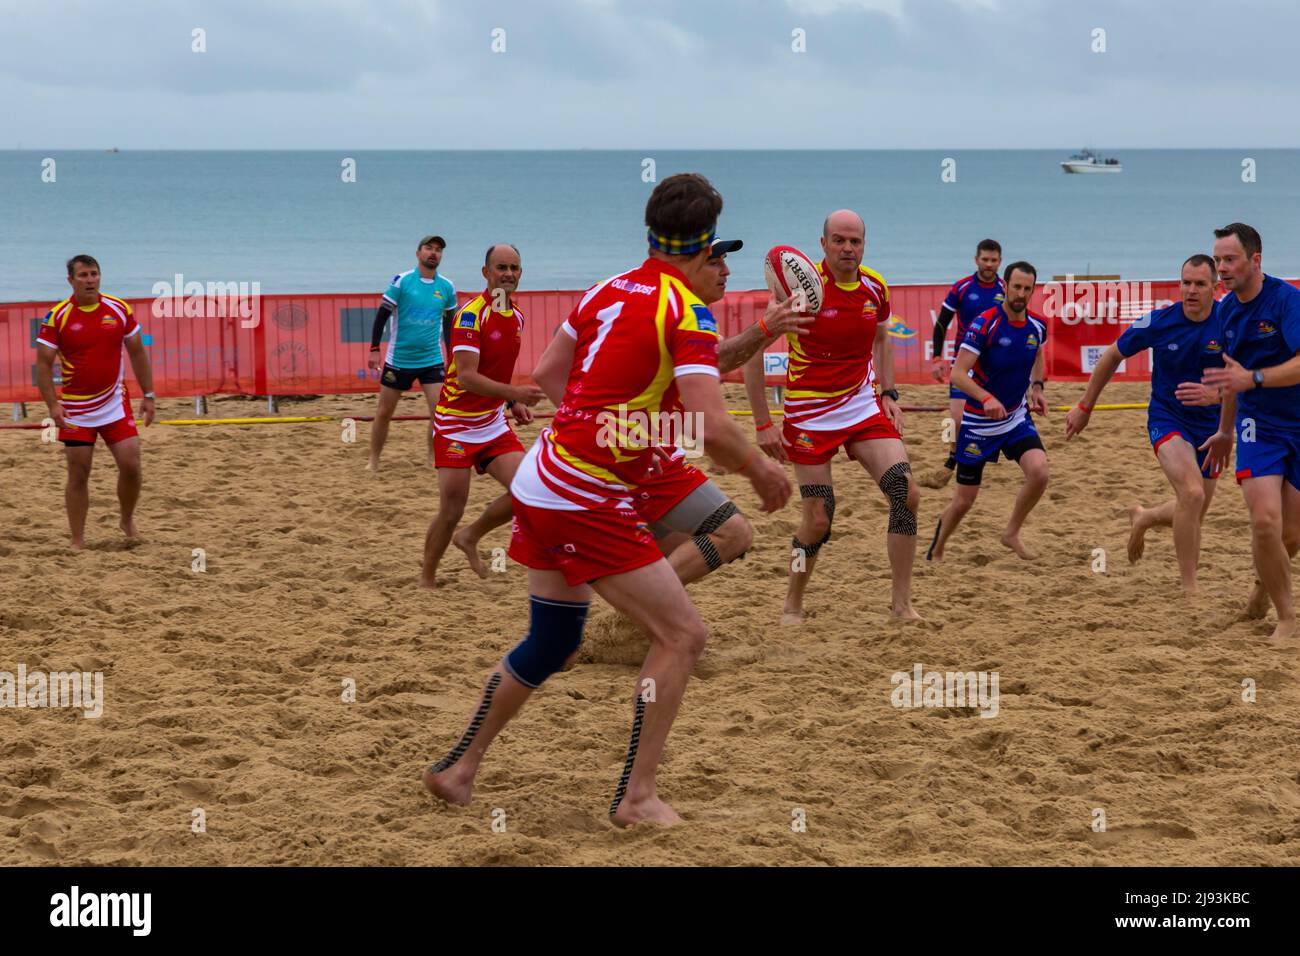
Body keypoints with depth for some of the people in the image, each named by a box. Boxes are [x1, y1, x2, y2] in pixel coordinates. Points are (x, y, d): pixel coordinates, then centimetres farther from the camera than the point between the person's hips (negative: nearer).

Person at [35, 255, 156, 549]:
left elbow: (137, 353, 9)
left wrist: (148, 395, 5)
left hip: (115, 404, 2)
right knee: (78, 475, 1)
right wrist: (53, 404, -17)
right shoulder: (56, 318, -8)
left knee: (131, 465, -4)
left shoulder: (120, 310, -1)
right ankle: (78, 543, 10)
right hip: (75, 411, -2)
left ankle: (127, 520, 22)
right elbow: (43, 363, -7)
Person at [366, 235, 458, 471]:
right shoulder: (401, 281, -8)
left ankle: (434, 458, 6)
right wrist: (374, 349, -9)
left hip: (432, 360, 2)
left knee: (440, 410, -11)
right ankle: (373, 461, 22)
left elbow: (450, 323, 14)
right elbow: (382, 315, -5)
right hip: (398, 360, -2)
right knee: (384, 413, 6)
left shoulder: (447, 287, 1)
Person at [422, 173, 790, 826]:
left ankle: (458, 771, 29)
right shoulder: (687, 313, -13)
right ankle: (638, 796, 0)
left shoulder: (608, 290, 9)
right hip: (586, 501, -8)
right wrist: (759, 470, -4)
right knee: (682, 635, -1)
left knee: (550, 642, 21)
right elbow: (711, 426, -22)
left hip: (540, 482, 8)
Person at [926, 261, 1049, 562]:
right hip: (979, 422, -4)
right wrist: (986, 398, -40)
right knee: (964, 500, 3)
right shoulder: (985, 324, -20)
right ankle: (936, 552, 30)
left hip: (1017, 418, 4)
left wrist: (1037, 386, 7)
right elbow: (958, 373, -25)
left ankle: (1012, 534, 2)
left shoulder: (1037, 325, -2)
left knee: (1039, 472, -22)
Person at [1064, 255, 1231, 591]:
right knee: (1192, 494, -26)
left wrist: (1215, 394, -36)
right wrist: (1085, 407, 7)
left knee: (1194, 514, 13)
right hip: (1167, 418, -3)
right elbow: (1113, 356, 2)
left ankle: (1143, 518, 48)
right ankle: (1190, 588, -16)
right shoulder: (1159, 322, -14)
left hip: (1210, 425, 3)